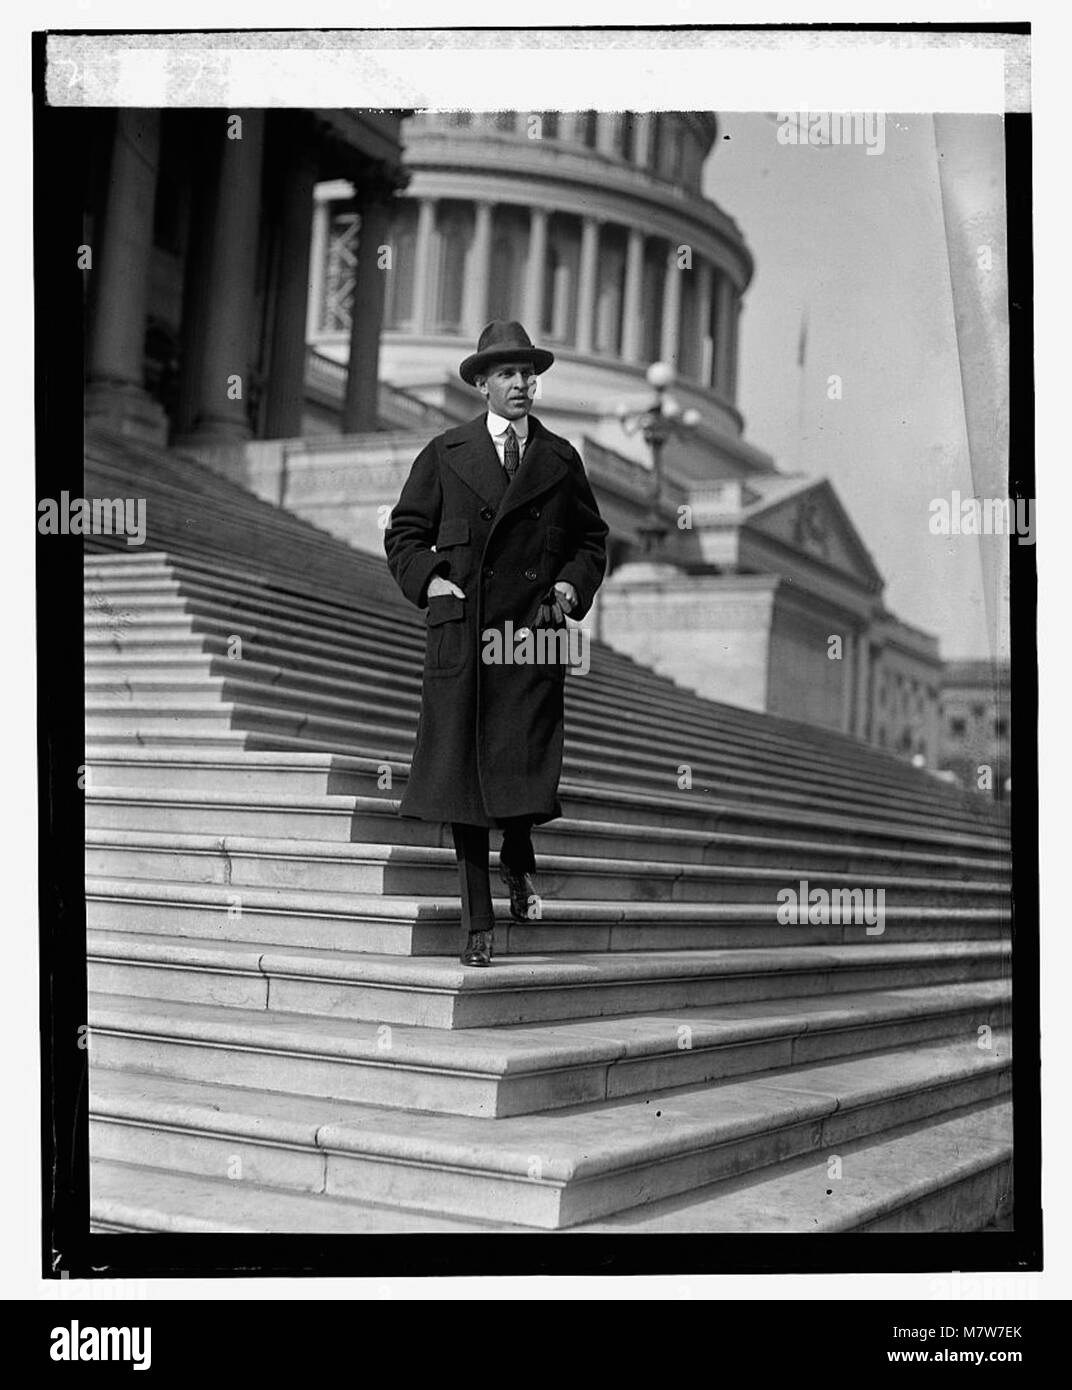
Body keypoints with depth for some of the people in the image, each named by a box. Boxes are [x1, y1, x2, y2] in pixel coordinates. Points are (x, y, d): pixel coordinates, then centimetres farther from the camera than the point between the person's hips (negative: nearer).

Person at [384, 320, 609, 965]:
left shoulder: (561, 459, 12)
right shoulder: (445, 455, 8)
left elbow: (592, 539, 20)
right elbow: (404, 535, 11)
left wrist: (573, 584, 3)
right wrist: (428, 578, -4)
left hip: (534, 633, 1)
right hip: (461, 633, -1)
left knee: (529, 763, -6)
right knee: (463, 774, 1)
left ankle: (519, 858, 29)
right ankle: (479, 922, 12)